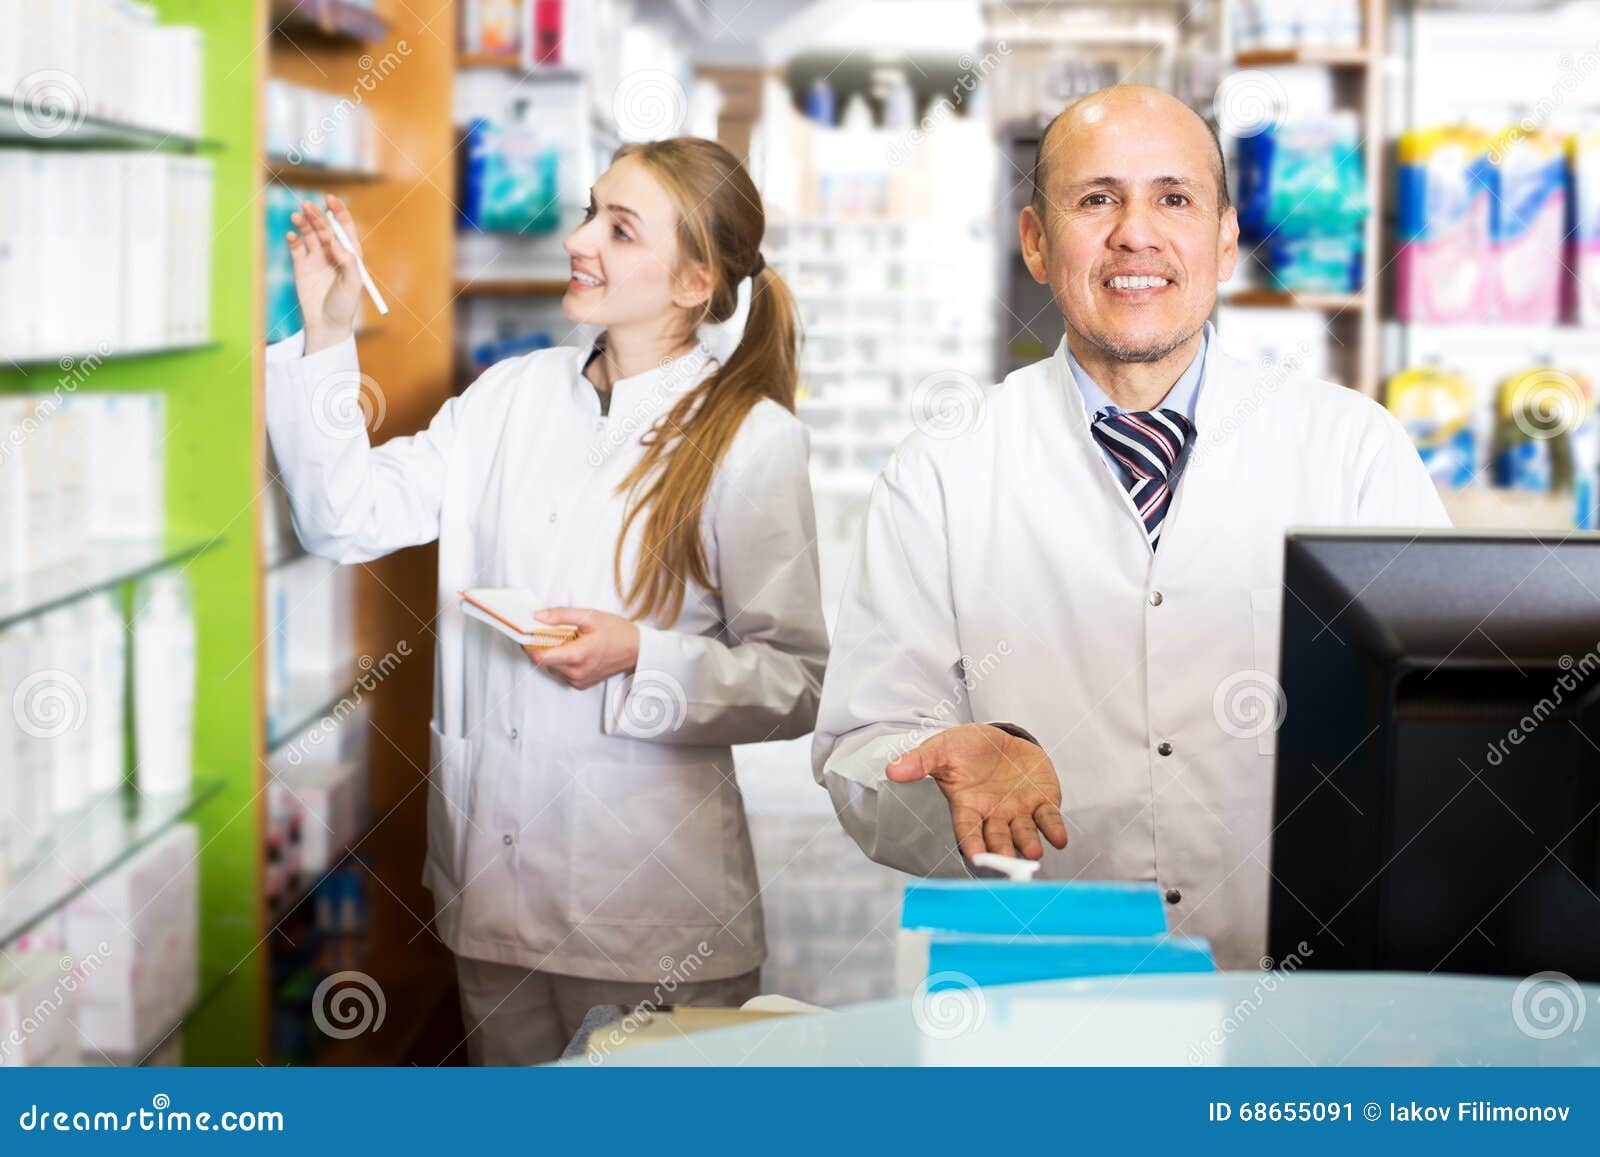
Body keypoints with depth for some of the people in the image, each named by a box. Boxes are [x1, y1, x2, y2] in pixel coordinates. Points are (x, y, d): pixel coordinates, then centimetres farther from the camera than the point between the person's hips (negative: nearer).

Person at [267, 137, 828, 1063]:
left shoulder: (752, 439, -8)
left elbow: (797, 685, -7)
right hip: (494, 881, 5)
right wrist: (326, 334, -2)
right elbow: (350, 517, 3)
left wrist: (639, 659, -21)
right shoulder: (515, 394, 8)